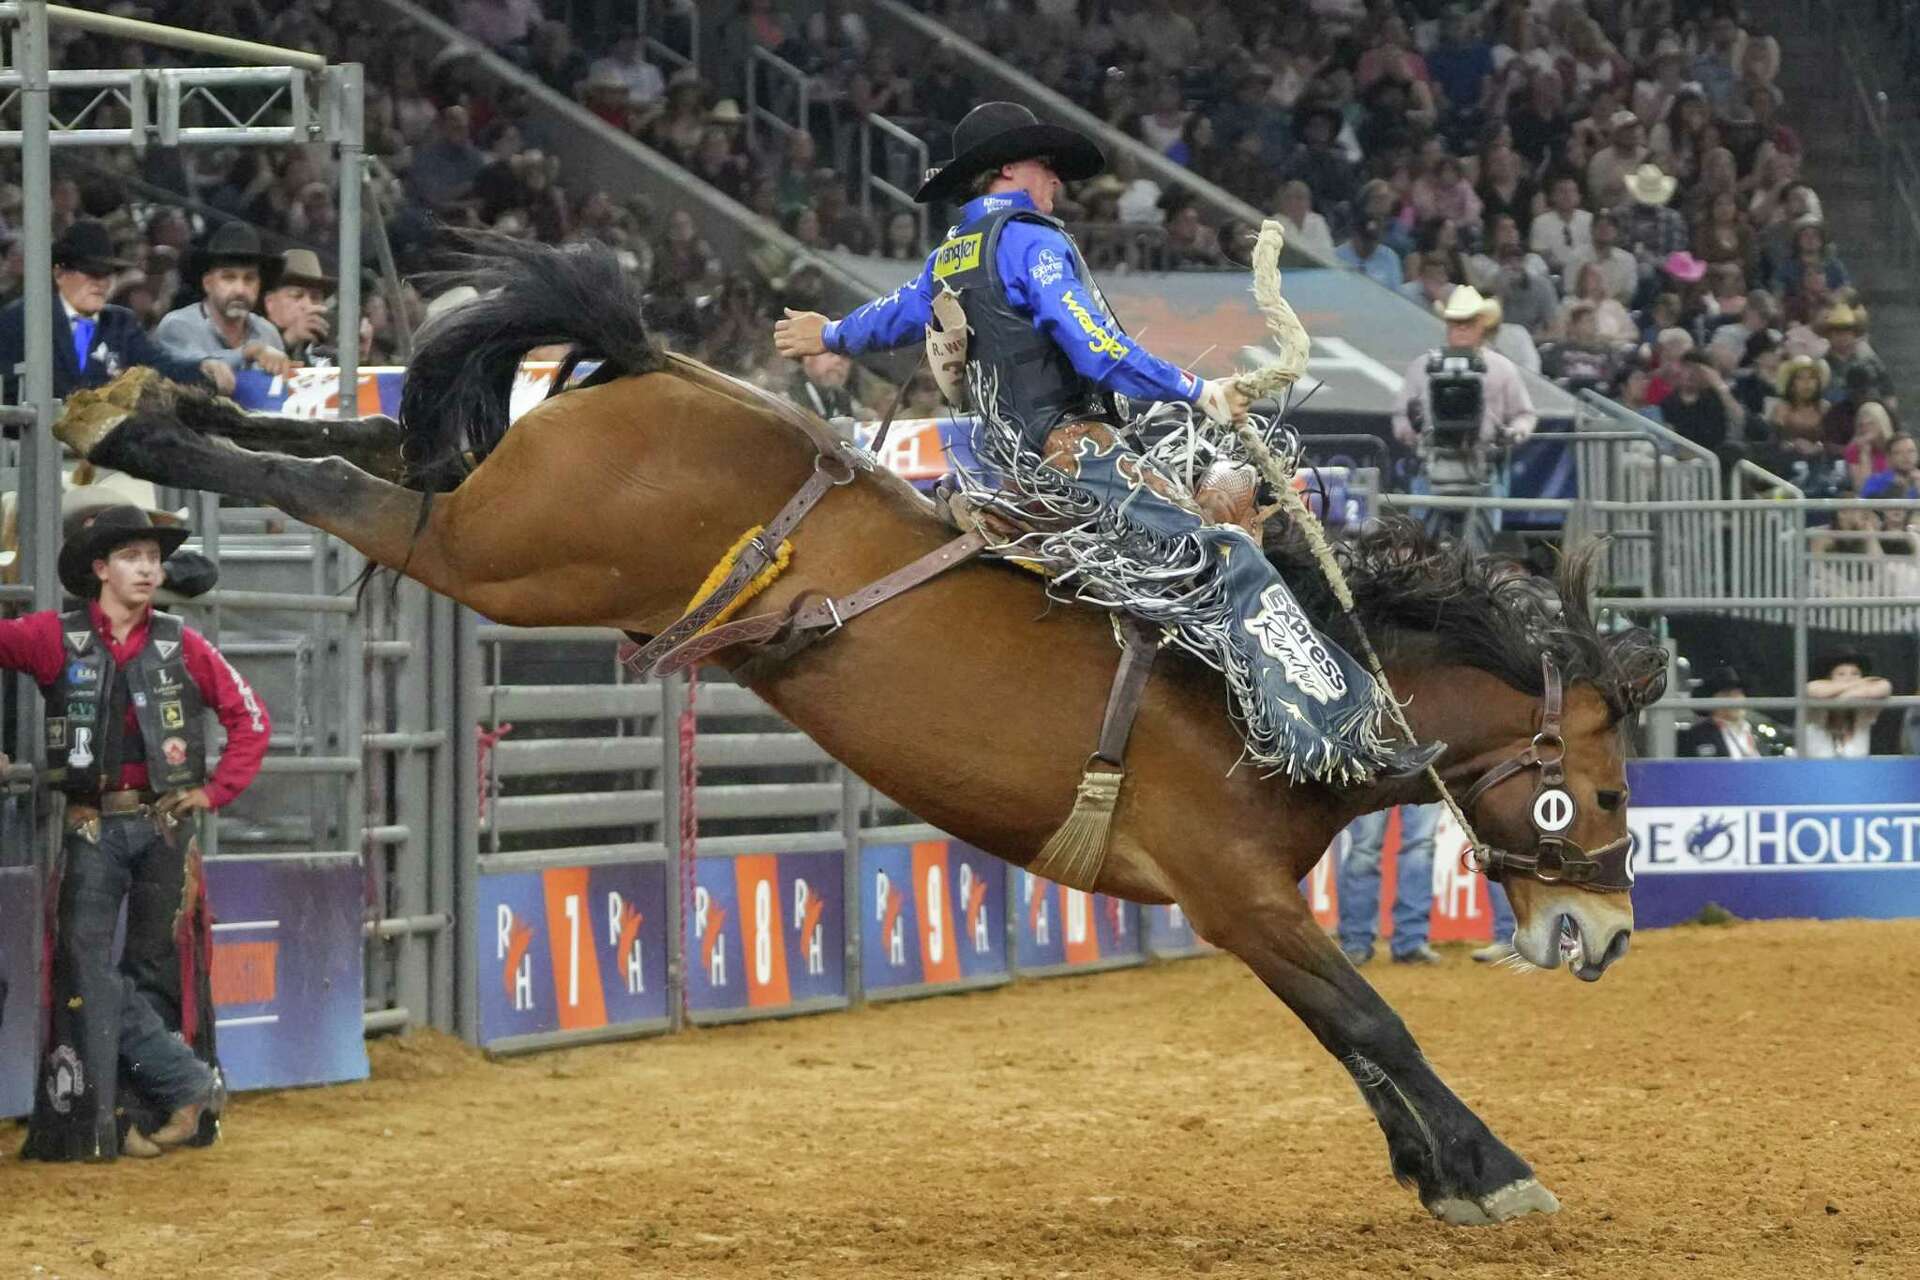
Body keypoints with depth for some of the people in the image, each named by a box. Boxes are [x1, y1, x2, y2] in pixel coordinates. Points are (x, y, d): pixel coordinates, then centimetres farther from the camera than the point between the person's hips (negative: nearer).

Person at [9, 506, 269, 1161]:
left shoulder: (181, 646, 3)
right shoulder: (55, 639, 1)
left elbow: (250, 718, 9)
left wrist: (216, 791, 1)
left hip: (165, 827, 0)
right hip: (93, 830, 0)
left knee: (157, 969, 4)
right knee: (87, 965, -9)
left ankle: (155, 1108, 10)